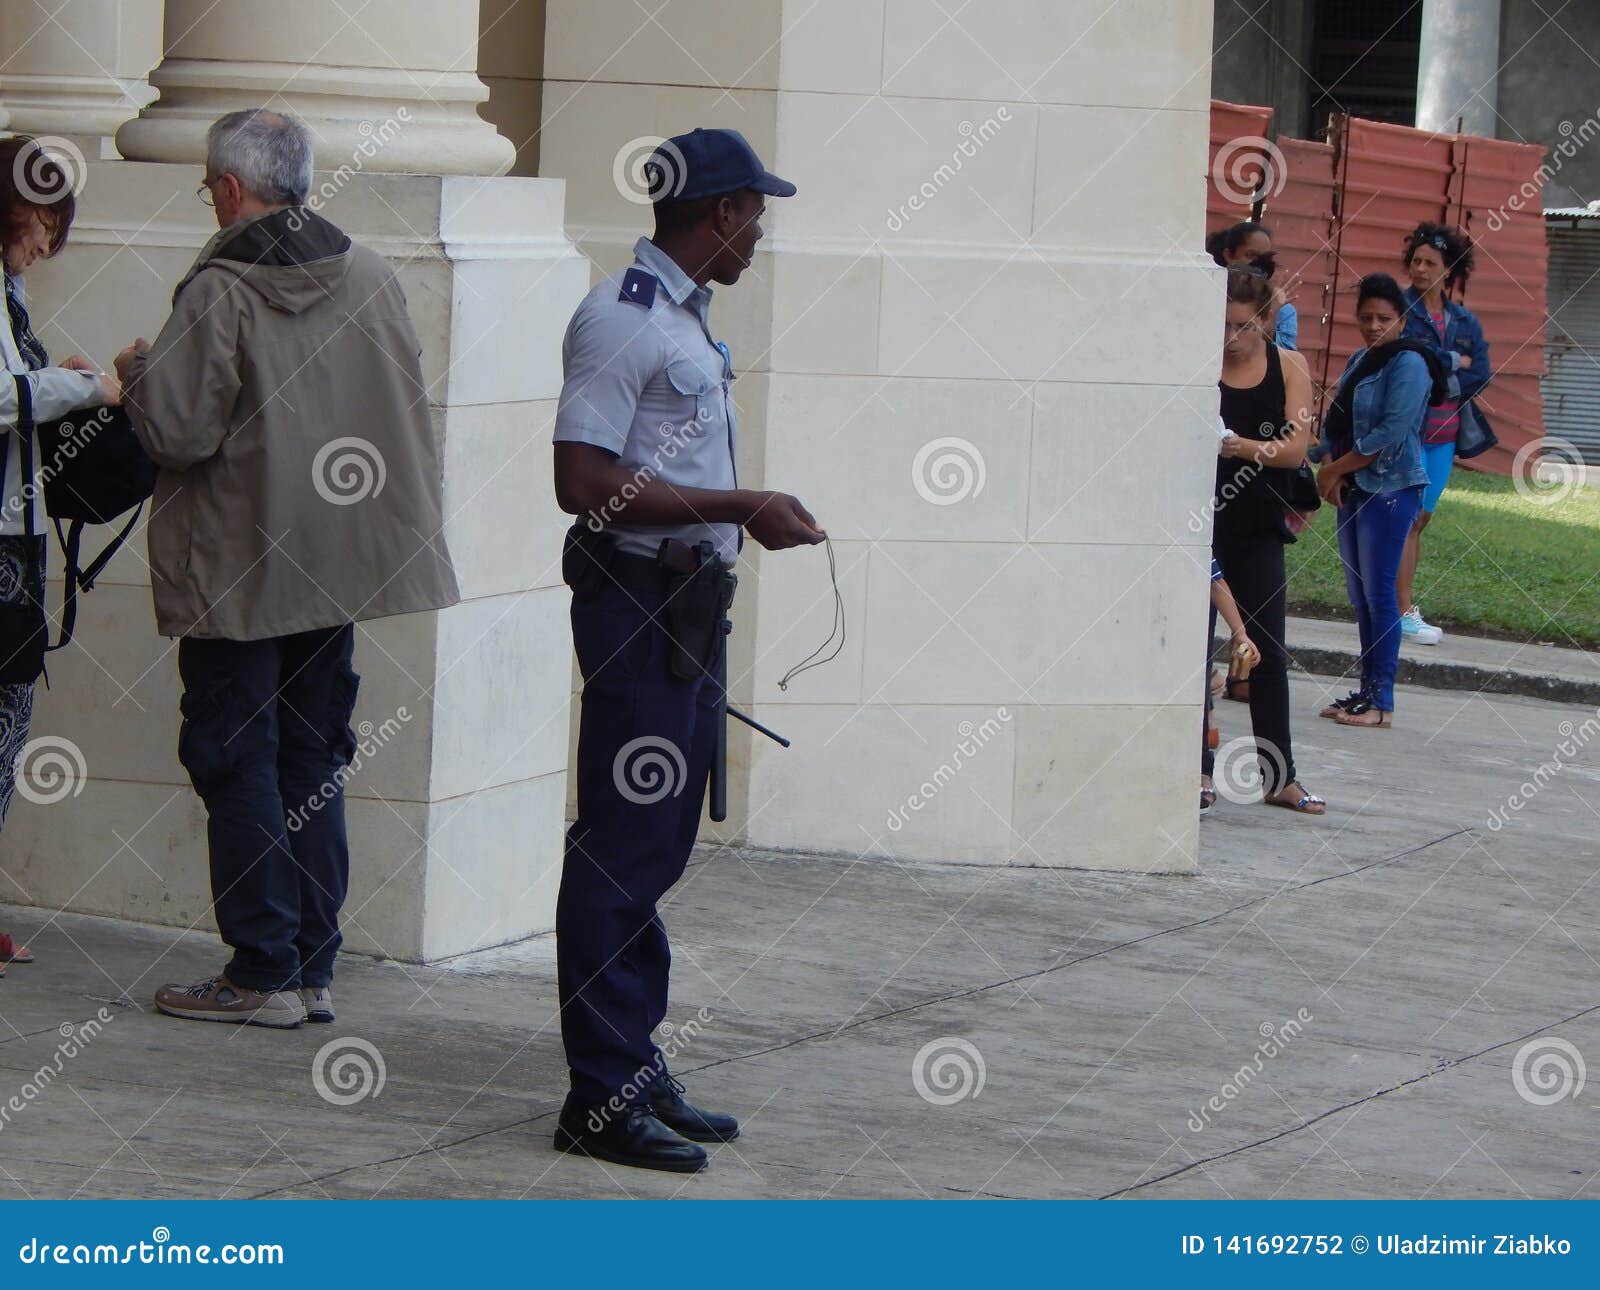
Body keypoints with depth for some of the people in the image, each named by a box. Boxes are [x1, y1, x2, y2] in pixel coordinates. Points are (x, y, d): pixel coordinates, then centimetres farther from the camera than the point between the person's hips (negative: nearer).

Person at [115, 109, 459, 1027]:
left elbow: (179, 430, -17)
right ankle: (315, 970, 14)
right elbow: (411, 416, 7)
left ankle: (264, 973, 2)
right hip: (341, 564, 6)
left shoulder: (218, 294, -16)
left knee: (238, 765, 2)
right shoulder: (374, 280, 1)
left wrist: (141, 370, 2)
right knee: (314, 762, 12)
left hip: (234, 573, -6)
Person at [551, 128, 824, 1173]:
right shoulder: (622, 318, -13)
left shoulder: (688, 318, 18)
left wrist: (756, 515, 17)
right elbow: (586, 483, -21)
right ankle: (602, 1096, -5)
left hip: (690, 605, 10)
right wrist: (738, 506, -19)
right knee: (622, 854, -7)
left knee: (655, 853, 14)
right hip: (636, 603, -10)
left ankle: (639, 1072, 20)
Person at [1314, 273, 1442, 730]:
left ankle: (1381, 702, -6)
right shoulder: (1358, 361, 16)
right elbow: (1335, 422, 16)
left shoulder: (1408, 363, -10)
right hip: (1353, 488, 8)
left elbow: (1391, 433, -17)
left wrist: (1337, 469, -10)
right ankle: (1366, 691, 16)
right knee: (1360, 596, 10)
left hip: (1390, 489, -8)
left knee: (1379, 594, -8)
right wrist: (1328, 468, -3)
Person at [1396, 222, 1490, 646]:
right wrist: (1456, 362, -9)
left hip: (1443, 432, 6)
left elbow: (1481, 376, 1)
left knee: (1420, 518, 8)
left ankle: (1399, 607, 13)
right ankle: (1403, 612, -7)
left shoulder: (1465, 322, 12)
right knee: (1409, 517, -9)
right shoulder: (1399, 309, -4)